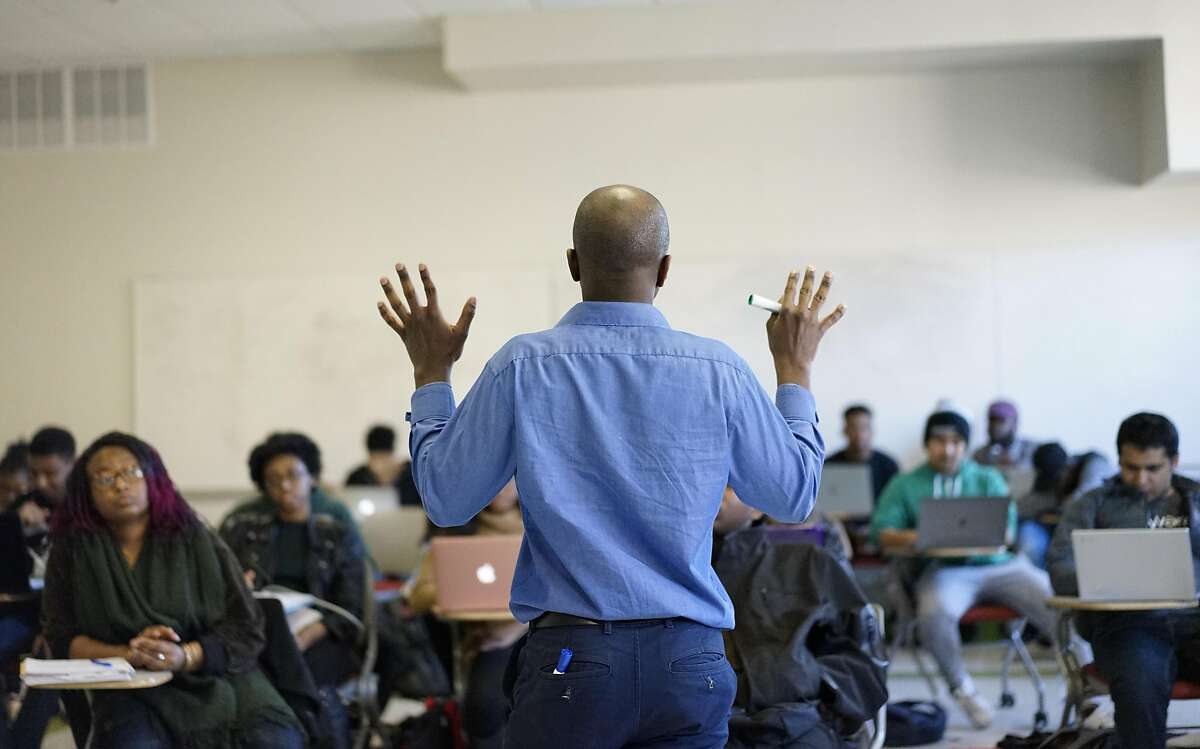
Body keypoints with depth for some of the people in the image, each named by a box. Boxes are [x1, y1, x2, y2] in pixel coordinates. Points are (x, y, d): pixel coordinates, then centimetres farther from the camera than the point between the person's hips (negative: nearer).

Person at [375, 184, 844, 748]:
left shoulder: (522, 366, -6)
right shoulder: (717, 370, -4)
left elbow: (444, 499, 4)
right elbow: (794, 496, 9)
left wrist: (431, 373, 15)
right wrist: (795, 368, 21)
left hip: (569, 656, -1)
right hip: (689, 660, 1)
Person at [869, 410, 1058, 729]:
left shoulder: (988, 479, 20)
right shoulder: (905, 485, 17)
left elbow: (1007, 528, 6)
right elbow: (881, 531, 5)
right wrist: (914, 538, -17)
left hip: (999, 564, 2)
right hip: (945, 569, -1)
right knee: (935, 612, -36)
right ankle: (961, 687, -11)